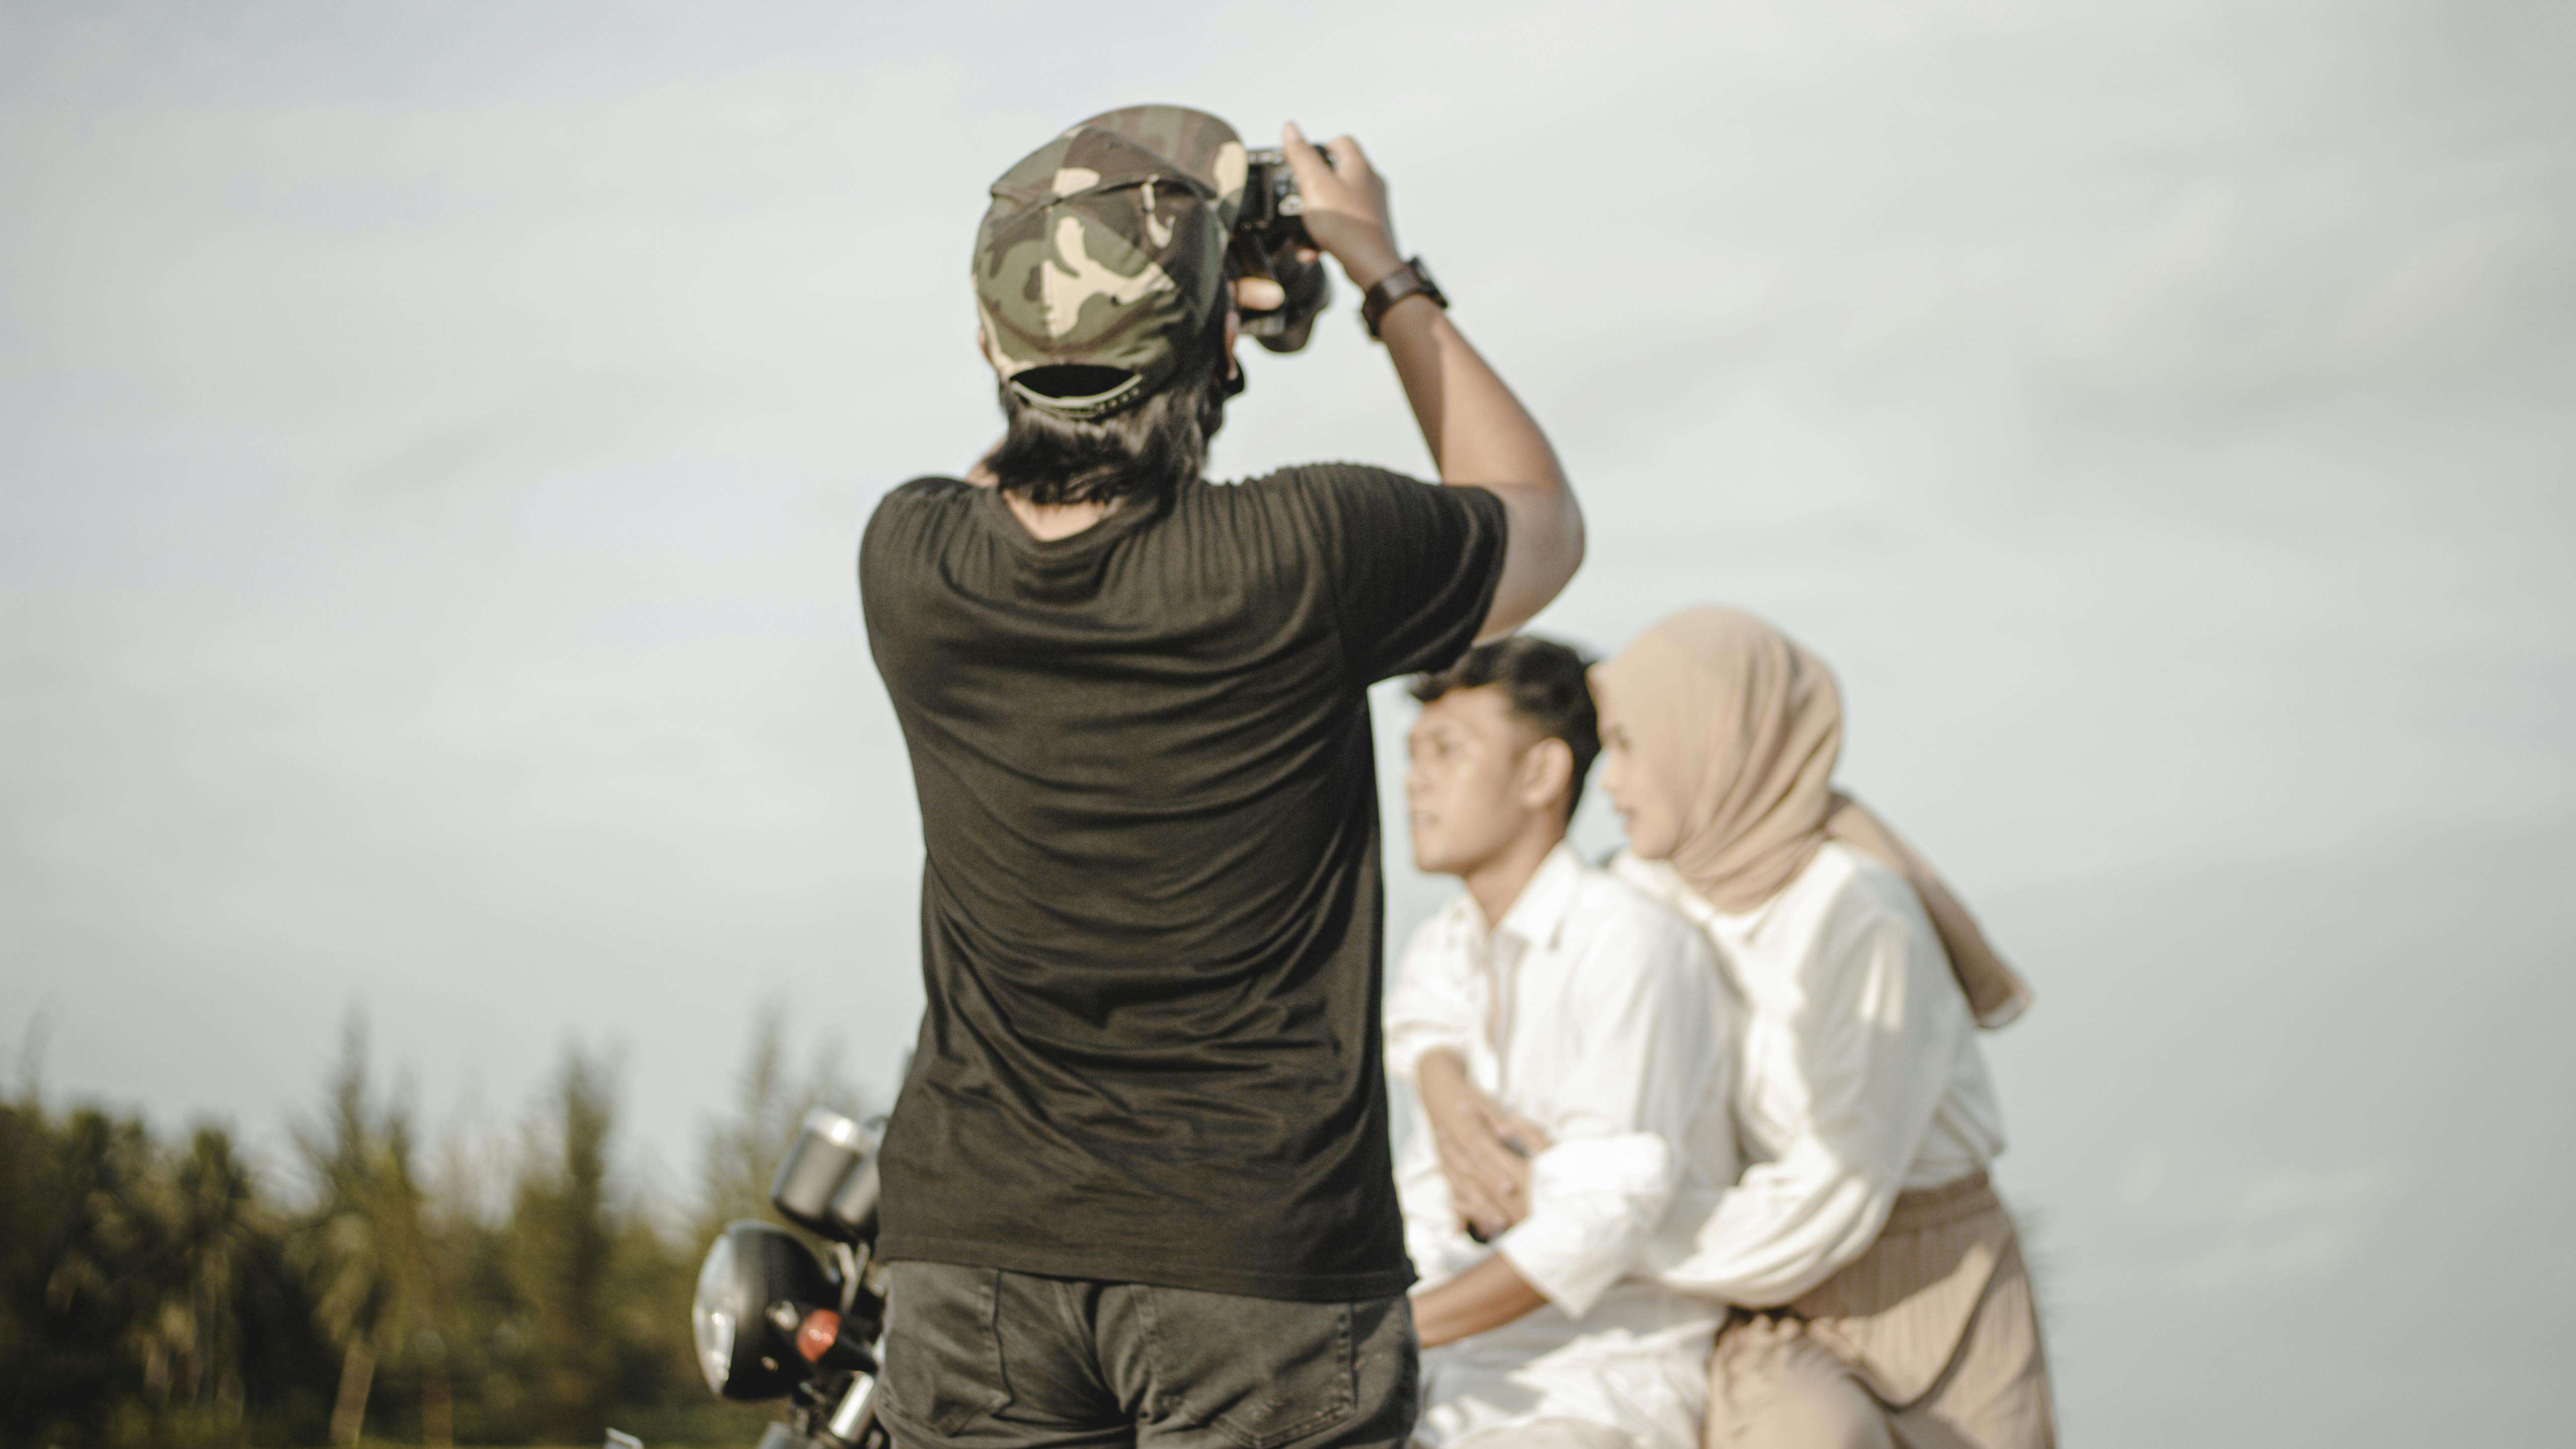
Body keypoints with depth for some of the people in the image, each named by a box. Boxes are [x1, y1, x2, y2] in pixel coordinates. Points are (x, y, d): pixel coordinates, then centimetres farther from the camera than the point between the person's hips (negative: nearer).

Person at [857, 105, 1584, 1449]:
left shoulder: (913, 568, -6)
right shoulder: (1306, 559, -16)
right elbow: (1542, 523, 8)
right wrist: (1387, 277, 16)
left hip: (972, 1248, 3)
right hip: (1259, 1265, -3)